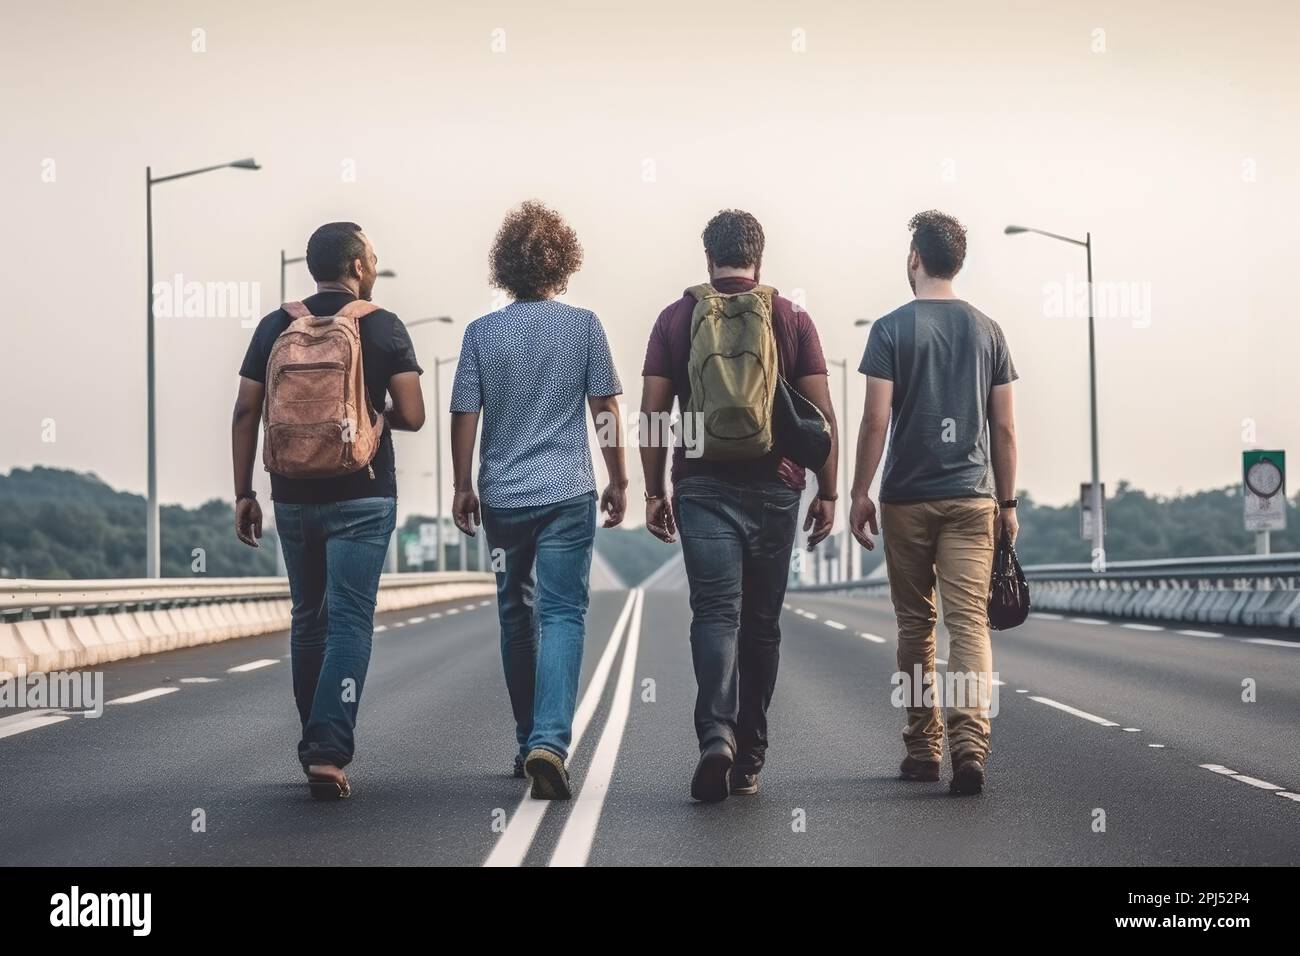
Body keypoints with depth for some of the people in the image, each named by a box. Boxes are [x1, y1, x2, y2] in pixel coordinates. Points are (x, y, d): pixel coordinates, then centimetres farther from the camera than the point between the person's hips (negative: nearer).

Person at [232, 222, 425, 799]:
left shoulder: (276, 327, 4)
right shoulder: (383, 327, -4)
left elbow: (245, 413, 1)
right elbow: (412, 417, -8)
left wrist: (243, 493, 7)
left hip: (294, 496, 4)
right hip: (361, 497, -3)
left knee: (308, 621, 17)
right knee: (349, 623, -4)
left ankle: (317, 745, 23)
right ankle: (328, 752, -15)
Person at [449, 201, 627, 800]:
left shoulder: (482, 332, 0)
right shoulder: (583, 325, -3)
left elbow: (464, 415, 0)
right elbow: (605, 409, -1)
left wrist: (463, 487, 10)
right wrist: (618, 480, 8)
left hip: (502, 497, 2)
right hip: (568, 494, -2)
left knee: (516, 617, 15)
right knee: (562, 615, -4)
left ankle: (529, 743, 23)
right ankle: (549, 741, -22)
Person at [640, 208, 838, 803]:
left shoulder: (676, 319, 3)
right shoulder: (792, 320, 3)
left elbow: (652, 413, 1)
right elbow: (821, 414, 0)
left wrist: (653, 492, 8)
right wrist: (827, 492, 6)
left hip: (702, 486, -1)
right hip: (773, 487, 1)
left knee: (714, 613, -4)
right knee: (762, 622, 10)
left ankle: (717, 733, -27)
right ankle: (749, 761, 16)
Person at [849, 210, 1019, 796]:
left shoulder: (892, 329, -3)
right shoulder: (987, 331, 7)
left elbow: (876, 421, -7)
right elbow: (1005, 428, 7)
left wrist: (860, 493, 0)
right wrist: (1007, 503, 13)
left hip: (907, 499, -1)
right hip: (973, 497, 2)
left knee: (915, 624, 10)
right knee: (970, 621, -4)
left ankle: (923, 750, 16)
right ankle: (970, 742, -21)